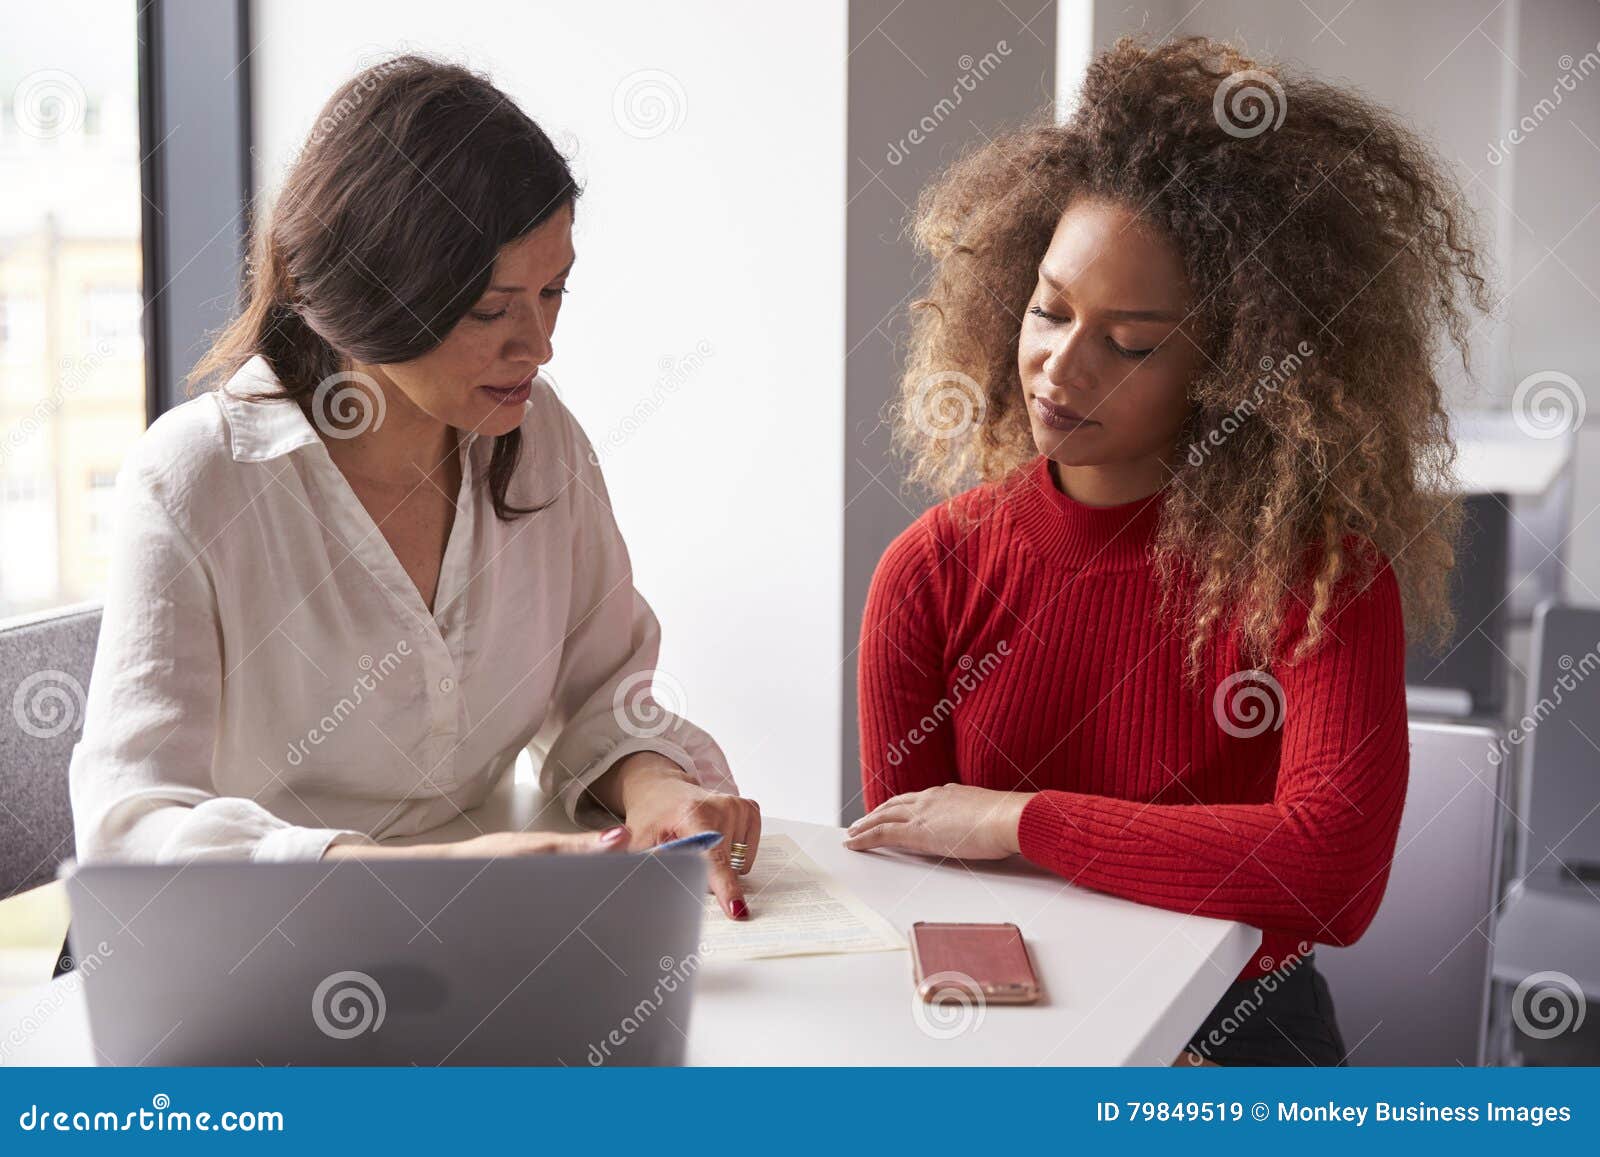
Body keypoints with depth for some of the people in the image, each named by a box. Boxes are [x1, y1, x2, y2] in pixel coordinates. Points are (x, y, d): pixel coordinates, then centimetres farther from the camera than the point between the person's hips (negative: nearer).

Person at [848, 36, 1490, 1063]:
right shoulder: (934, 574, -2)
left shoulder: (1320, 566, -9)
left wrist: (1021, 820, -17)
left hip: (1242, 1027, -1)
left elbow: (1336, 870, -23)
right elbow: (905, 887, 2)